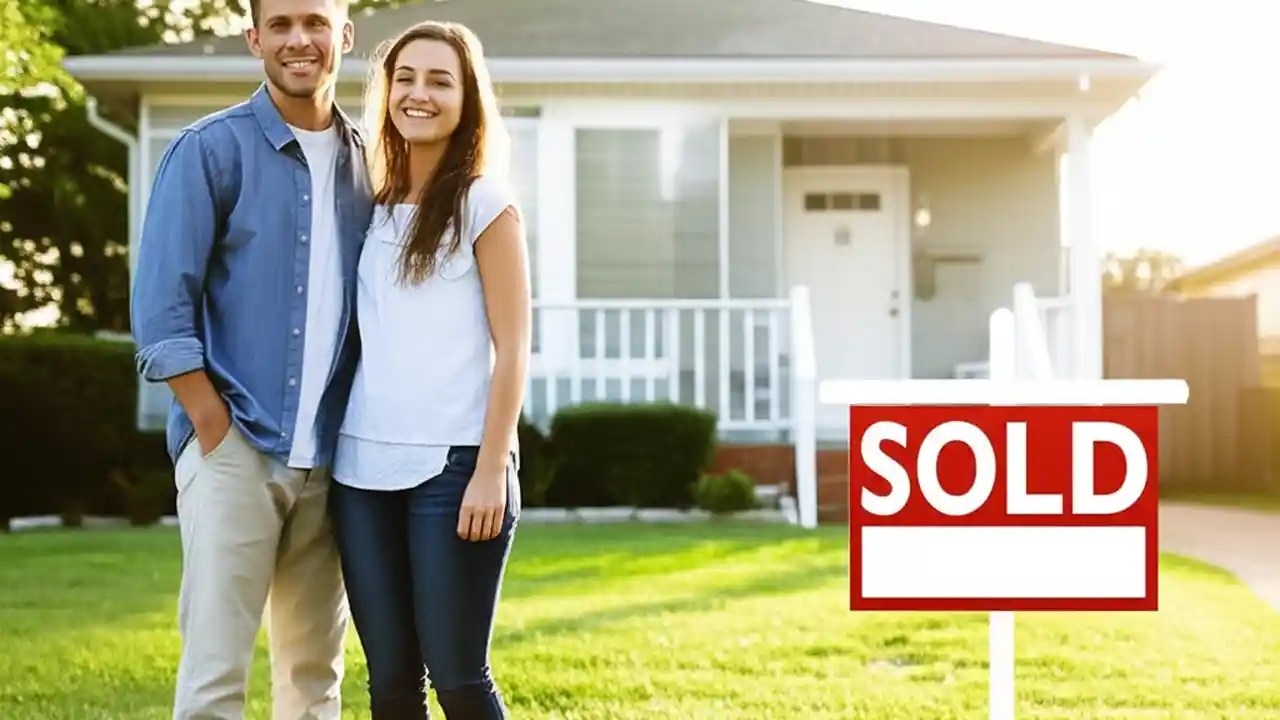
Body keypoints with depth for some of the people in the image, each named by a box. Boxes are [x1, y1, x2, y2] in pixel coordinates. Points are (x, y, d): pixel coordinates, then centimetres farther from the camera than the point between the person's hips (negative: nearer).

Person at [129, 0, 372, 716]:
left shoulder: (366, 161, 11)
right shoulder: (212, 149, -3)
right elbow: (160, 308, -7)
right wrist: (219, 435, -11)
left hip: (328, 459, 5)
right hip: (235, 448, -4)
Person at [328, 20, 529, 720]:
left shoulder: (485, 205, 0)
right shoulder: (373, 209, 14)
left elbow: (511, 349, -5)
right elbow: (368, 342, 15)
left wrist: (492, 472, -12)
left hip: (452, 465, -5)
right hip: (362, 465, 5)